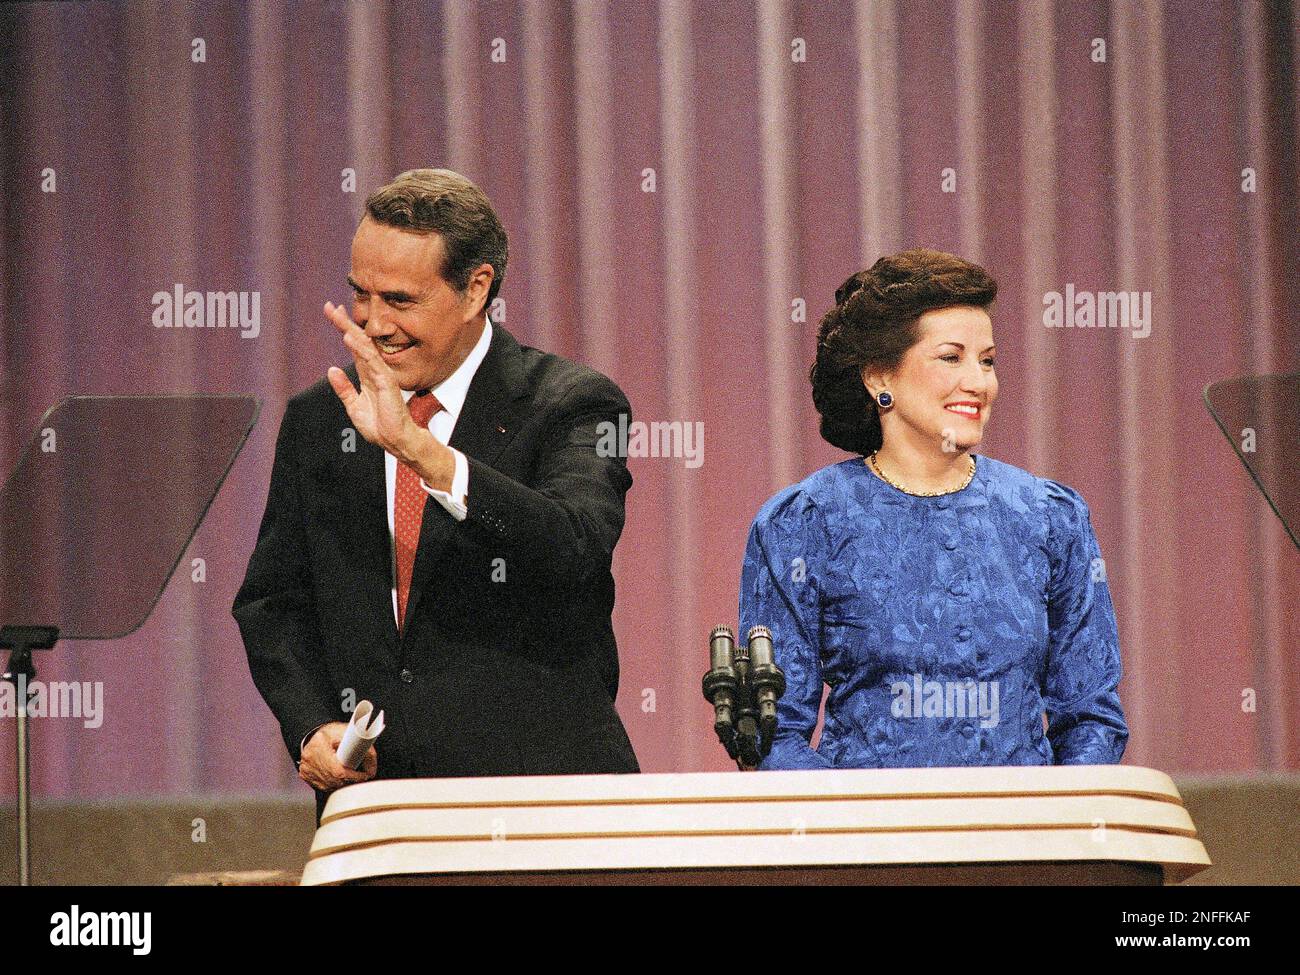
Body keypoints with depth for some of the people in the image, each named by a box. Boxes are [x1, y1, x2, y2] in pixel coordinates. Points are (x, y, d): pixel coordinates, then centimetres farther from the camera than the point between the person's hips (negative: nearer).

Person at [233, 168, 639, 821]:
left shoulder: (568, 405, 1)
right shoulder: (317, 420, 15)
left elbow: (577, 551, -18)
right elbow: (273, 600, 20)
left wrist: (418, 448, -26)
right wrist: (311, 728, 1)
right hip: (368, 789, 4)